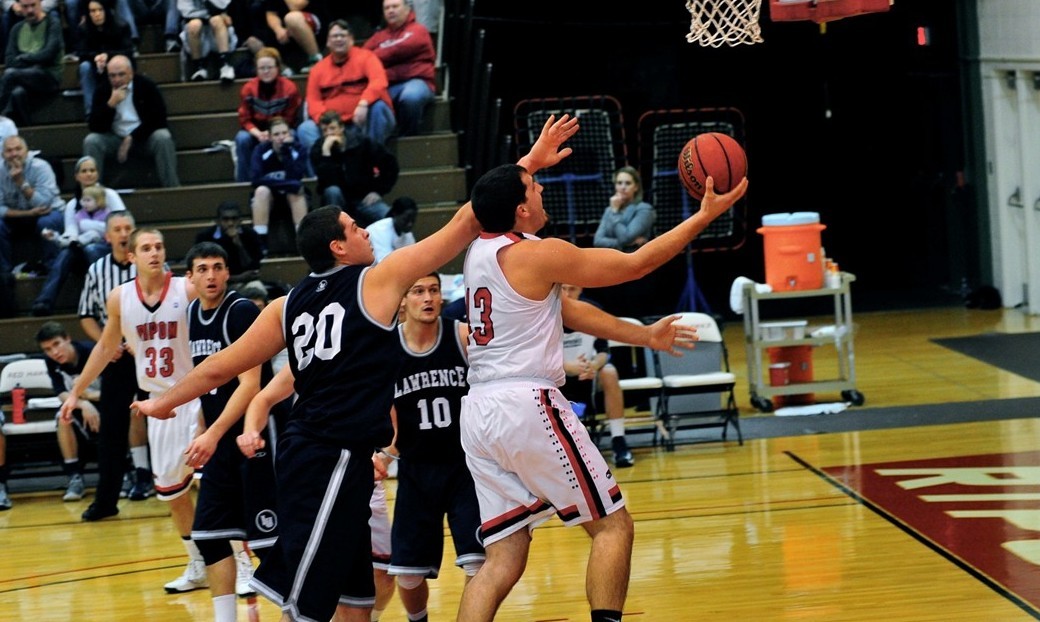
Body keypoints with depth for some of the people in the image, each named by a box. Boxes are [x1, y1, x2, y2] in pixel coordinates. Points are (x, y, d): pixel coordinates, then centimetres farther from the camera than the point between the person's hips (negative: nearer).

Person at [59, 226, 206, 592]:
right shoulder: (120, 299, 1)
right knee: (170, 489, 9)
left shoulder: (188, 291, -11)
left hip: (197, 397, -5)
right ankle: (198, 566, 23)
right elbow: (106, 347, 15)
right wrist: (76, 391, 16)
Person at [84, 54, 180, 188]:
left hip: (144, 135, -1)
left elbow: (158, 118, -12)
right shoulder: (103, 89, -5)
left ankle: (172, 190, -27)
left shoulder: (146, 85, -8)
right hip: (114, 137, 2)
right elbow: (94, 127, -12)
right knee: (91, 141, -25)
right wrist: (111, 103, -25)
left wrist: (132, 138, -20)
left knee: (163, 137, -32)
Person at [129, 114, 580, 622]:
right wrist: (526, 166, 3)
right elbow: (463, 224, -2)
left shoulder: (287, 307, 12)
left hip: (306, 452, 8)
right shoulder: (378, 280, -3)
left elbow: (220, 368, 15)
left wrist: (165, 403, 32)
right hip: (335, 460, -8)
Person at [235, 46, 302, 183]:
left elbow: (290, 120, -9)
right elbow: (244, 119, -8)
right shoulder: (248, 88, -9)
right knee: (242, 139, -30)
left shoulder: (289, 88, -14)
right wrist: (258, 134, -28)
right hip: (256, 132, 2)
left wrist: (272, 134, -27)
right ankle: (243, 181, -22)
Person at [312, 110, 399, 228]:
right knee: (332, 191, -36)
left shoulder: (361, 142, -5)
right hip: (339, 202, 0)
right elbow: (327, 182, -23)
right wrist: (326, 152, -28)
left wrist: (379, 190, -4)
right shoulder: (318, 150, -7)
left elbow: (391, 164, 2)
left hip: (365, 199, 0)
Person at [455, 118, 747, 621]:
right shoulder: (536, 254, -11)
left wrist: (644, 336, 28)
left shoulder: (479, 251, 14)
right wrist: (704, 216, 5)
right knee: (613, 525, 5)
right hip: (528, 405, -8)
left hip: (478, 413, 8)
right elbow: (633, 265, -4)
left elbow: (565, 310, 23)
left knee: (504, 557, 8)